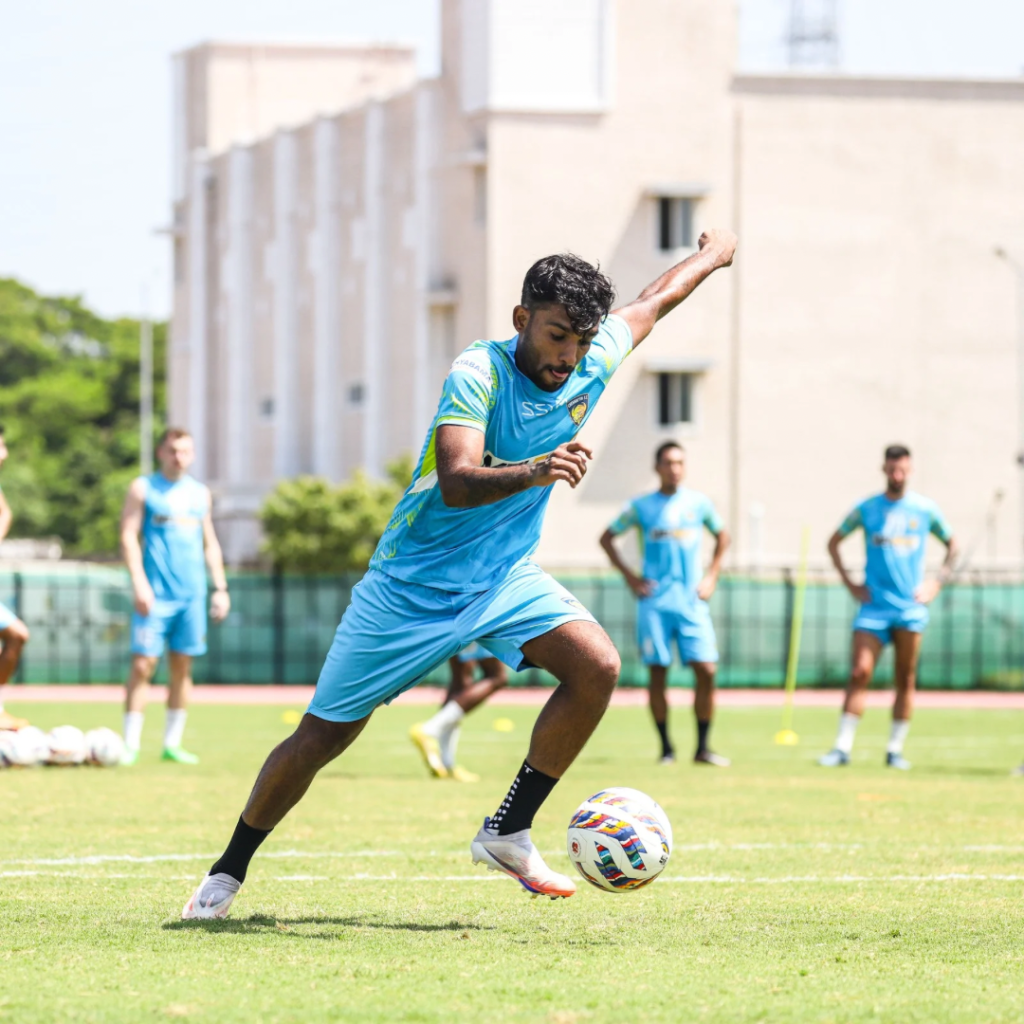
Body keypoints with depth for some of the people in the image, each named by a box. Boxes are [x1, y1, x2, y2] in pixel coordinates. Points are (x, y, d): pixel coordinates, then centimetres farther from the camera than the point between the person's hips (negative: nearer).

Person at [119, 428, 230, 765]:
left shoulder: (199, 493, 16)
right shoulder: (143, 488, 3)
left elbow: (210, 544, 20)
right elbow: (128, 536, -4)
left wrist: (220, 588, 12)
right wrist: (139, 583, -14)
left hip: (191, 594, 4)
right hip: (156, 593, -4)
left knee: (182, 667, 4)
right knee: (143, 664, -9)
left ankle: (172, 743, 10)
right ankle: (131, 744, -7)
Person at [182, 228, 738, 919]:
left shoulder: (593, 364, -6)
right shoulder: (478, 374, -24)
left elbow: (653, 302, 16)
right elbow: (456, 483, -39)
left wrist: (712, 257, 32)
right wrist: (533, 472, -57)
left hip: (506, 576, 5)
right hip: (412, 584, -5)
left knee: (597, 666, -22)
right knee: (321, 738, 0)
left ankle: (509, 833, -10)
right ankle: (229, 871, 21)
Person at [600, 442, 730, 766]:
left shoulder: (699, 503, 9)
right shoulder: (641, 506, 5)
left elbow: (721, 536, 23)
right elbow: (606, 538, 14)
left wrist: (711, 576, 11)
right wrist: (629, 575, 4)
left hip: (691, 601, 1)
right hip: (654, 602, -1)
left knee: (706, 671, -10)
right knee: (657, 673, -4)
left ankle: (702, 748, -2)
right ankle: (666, 748, 6)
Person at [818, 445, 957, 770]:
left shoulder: (925, 509, 5)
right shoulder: (866, 509, 4)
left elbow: (951, 544, 16)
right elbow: (834, 542, 14)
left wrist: (938, 582, 4)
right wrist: (849, 583, 5)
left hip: (911, 607, 1)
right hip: (873, 606, -1)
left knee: (906, 680, 2)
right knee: (859, 673, -11)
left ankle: (896, 749, 10)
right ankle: (842, 747, -10)